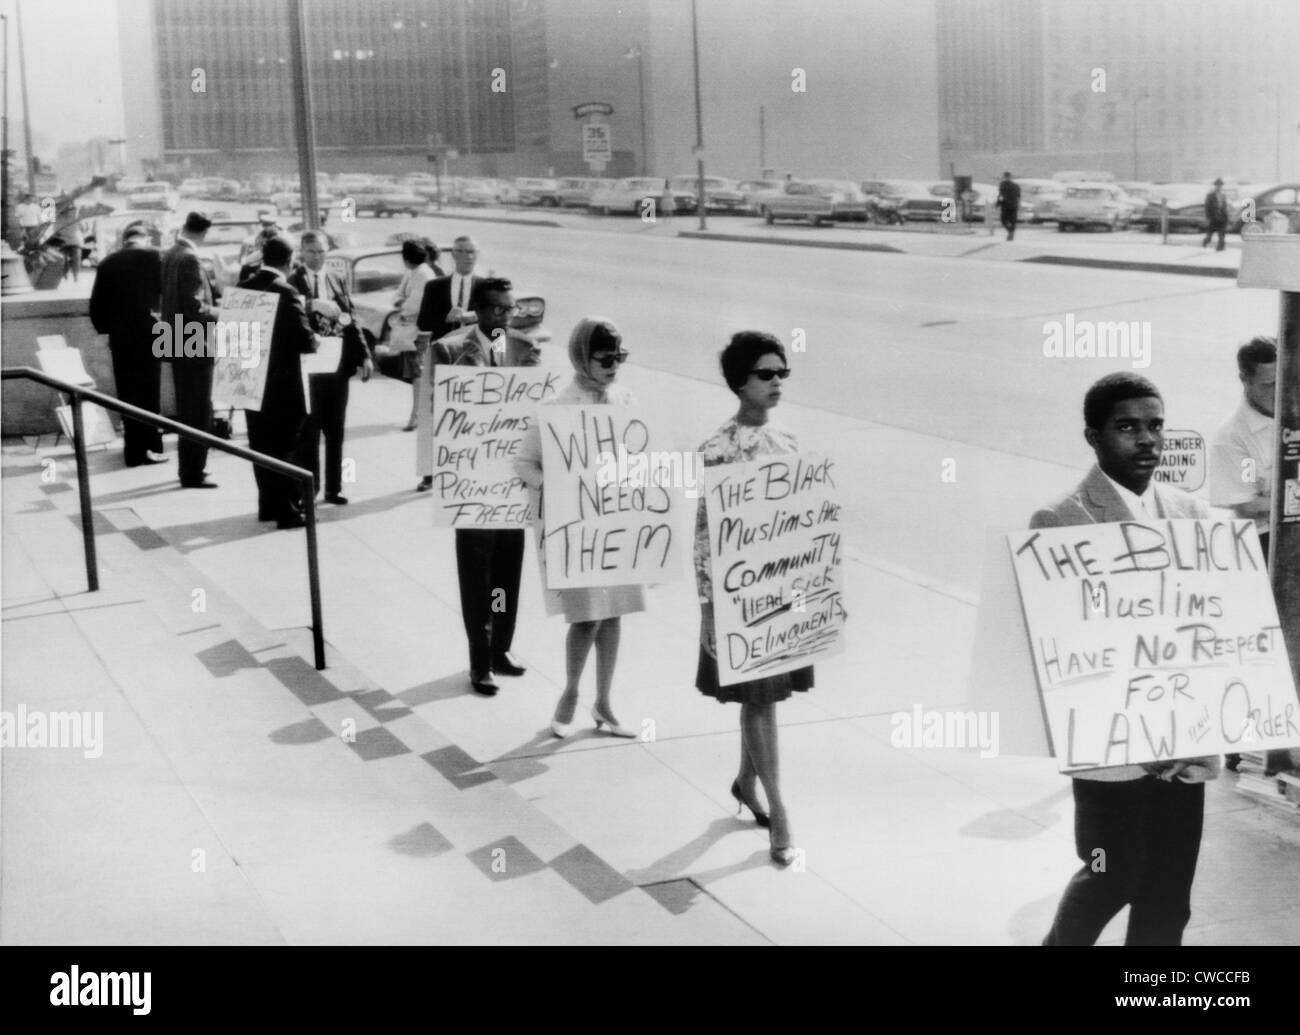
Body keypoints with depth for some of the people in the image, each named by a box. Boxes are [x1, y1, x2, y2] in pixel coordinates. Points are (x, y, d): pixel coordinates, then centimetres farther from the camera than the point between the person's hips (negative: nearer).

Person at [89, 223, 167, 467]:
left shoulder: (107, 263, 6)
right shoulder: (153, 257, -3)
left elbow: (96, 303, 6)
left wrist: (105, 327, 17)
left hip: (119, 336, 3)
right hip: (148, 334, -3)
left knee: (127, 393, 8)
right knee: (148, 392, 4)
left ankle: (133, 450, 10)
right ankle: (149, 447, 3)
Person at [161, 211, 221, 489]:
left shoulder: (169, 255, 8)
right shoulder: (190, 260, -19)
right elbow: (195, 308, -24)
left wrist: (219, 293, 4)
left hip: (177, 345, 9)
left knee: (187, 409, 18)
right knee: (199, 412, -2)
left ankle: (188, 467, 27)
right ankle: (193, 474, 1)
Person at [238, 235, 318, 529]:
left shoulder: (244, 289, 2)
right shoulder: (286, 292, -19)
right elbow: (305, 340, -21)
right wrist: (315, 339, -1)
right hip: (284, 383, -7)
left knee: (261, 445, 15)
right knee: (287, 446, 1)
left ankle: (268, 504, 22)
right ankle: (288, 509, 4)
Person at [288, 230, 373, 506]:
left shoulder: (336, 281, 13)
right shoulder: (293, 282, -2)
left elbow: (351, 319, 12)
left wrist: (364, 355, 5)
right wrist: (313, 305, -29)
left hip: (338, 365, 5)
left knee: (335, 431, 10)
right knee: (308, 431, 0)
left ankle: (333, 488, 18)